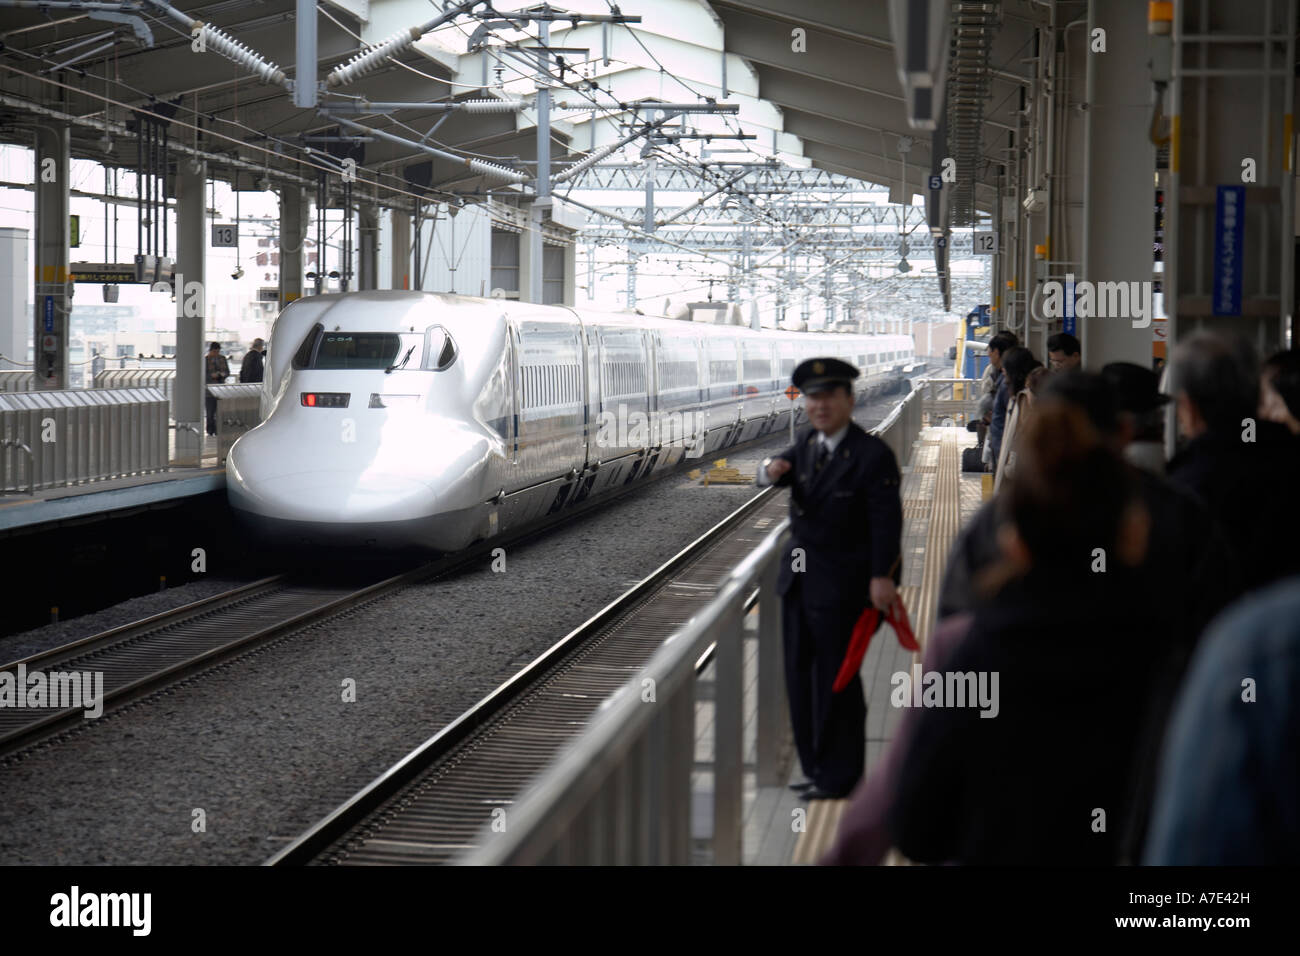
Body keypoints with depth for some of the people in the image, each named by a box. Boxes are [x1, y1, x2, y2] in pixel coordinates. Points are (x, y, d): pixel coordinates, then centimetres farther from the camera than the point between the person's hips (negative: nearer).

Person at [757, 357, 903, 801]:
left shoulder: (872, 455, -14)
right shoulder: (807, 444, 9)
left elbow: (886, 520, -17)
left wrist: (882, 577, -22)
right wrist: (773, 470, -21)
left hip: (841, 585, -8)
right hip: (799, 578, 8)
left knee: (836, 678, -1)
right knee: (800, 674, 14)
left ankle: (837, 776, 10)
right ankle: (816, 767, 26)